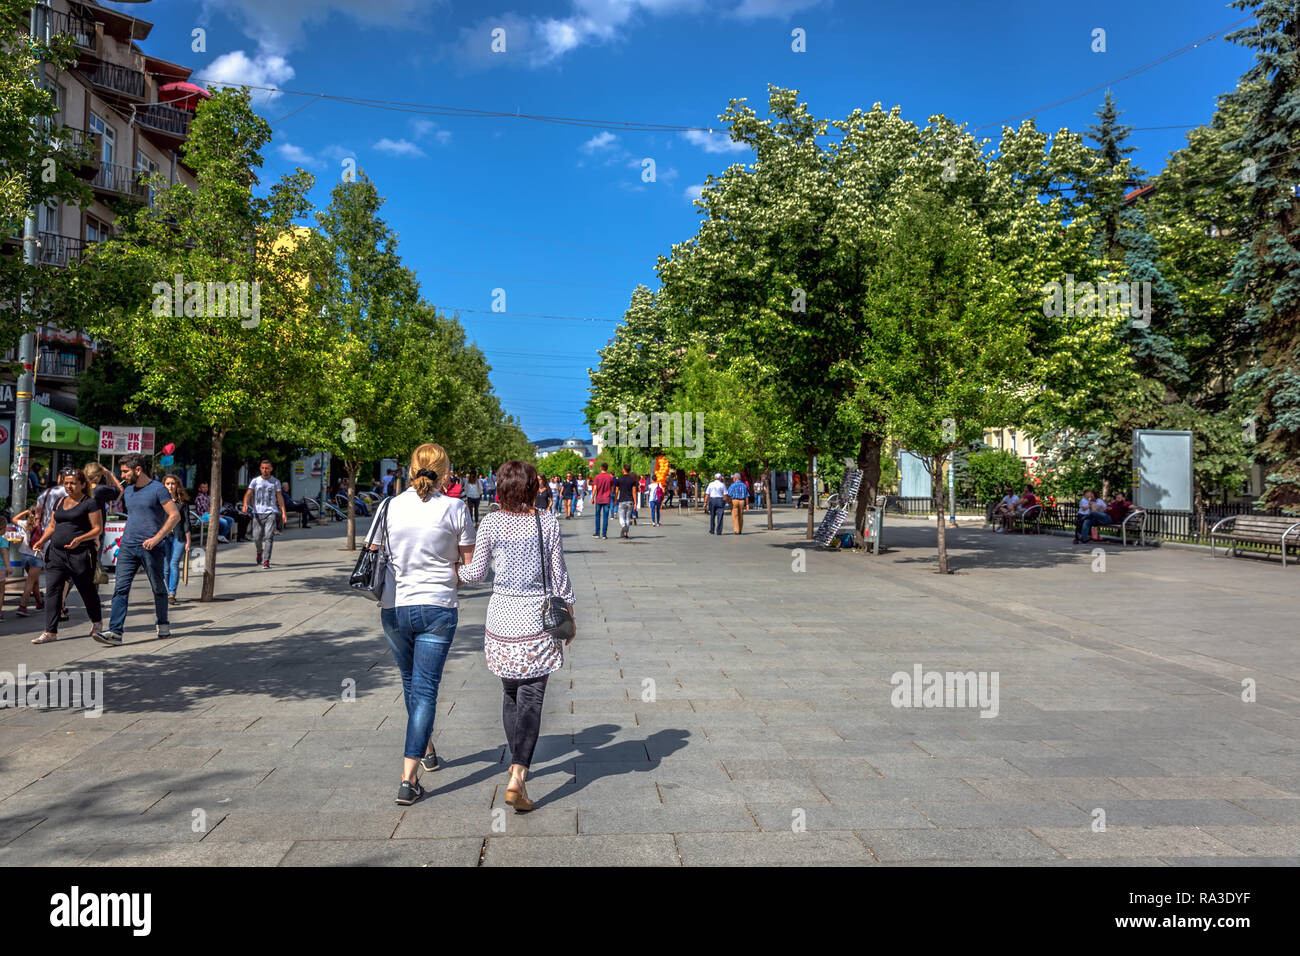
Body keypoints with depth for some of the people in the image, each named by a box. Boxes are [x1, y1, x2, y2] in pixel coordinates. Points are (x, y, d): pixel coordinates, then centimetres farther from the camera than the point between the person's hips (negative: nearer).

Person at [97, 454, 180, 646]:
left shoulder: (157, 489, -7)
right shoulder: (127, 490, 14)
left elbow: (175, 516, -11)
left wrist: (156, 538, -17)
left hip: (150, 548, -5)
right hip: (127, 546, 5)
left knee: (158, 589, 8)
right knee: (121, 588, -7)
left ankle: (163, 625, 26)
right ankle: (115, 632, -12)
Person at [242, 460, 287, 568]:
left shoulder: (275, 482, 8)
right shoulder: (255, 481, 7)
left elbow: (280, 497, 11)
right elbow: (248, 494, -3)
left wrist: (283, 512, 5)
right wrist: (245, 504, -23)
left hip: (271, 512, -1)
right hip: (257, 513, 1)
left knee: (269, 537, -11)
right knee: (257, 537, 5)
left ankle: (267, 561, -11)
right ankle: (259, 553, 36)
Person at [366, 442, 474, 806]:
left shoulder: (389, 507, -2)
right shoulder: (455, 508, -8)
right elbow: (472, 565, -3)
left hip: (395, 608, 3)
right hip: (438, 608, -3)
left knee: (412, 682, 22)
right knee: (425, 688, 2)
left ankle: (427, 750, 42)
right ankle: (408, 780, -3)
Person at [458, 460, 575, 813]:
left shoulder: (491, 523, -5)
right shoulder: (548, 522, -6)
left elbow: (476, 573, 1)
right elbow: (559, 576, -2)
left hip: (501, 619, 2)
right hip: (538, 622, -2)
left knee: (511, 692, 19)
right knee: (531, 697, 0)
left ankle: (517, 764, 31)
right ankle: (517, 778, -11)